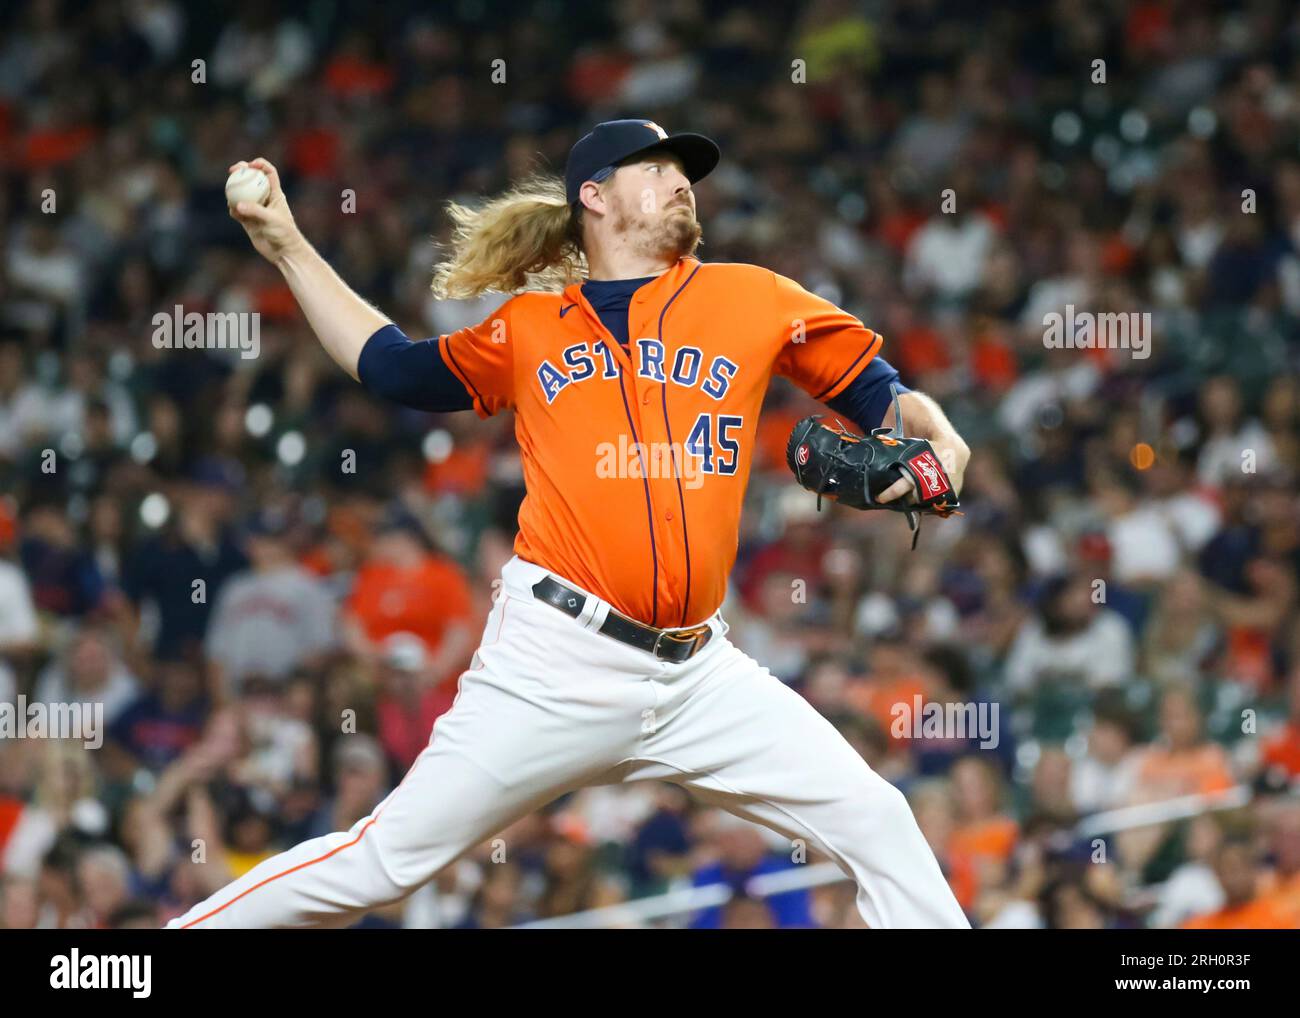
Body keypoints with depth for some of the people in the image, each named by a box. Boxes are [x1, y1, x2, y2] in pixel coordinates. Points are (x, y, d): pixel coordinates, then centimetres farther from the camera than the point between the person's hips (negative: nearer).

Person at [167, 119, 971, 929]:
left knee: (878, 825, -7)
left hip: (697, 673, 2)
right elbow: (392, 366, 25)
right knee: (385, 863, -4)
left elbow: (876, 390, 13)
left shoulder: (750, 299, 11)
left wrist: (934, 438, -8)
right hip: (555, 666, -2)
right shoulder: (529, 329, 12)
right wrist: (289, 248, 25)